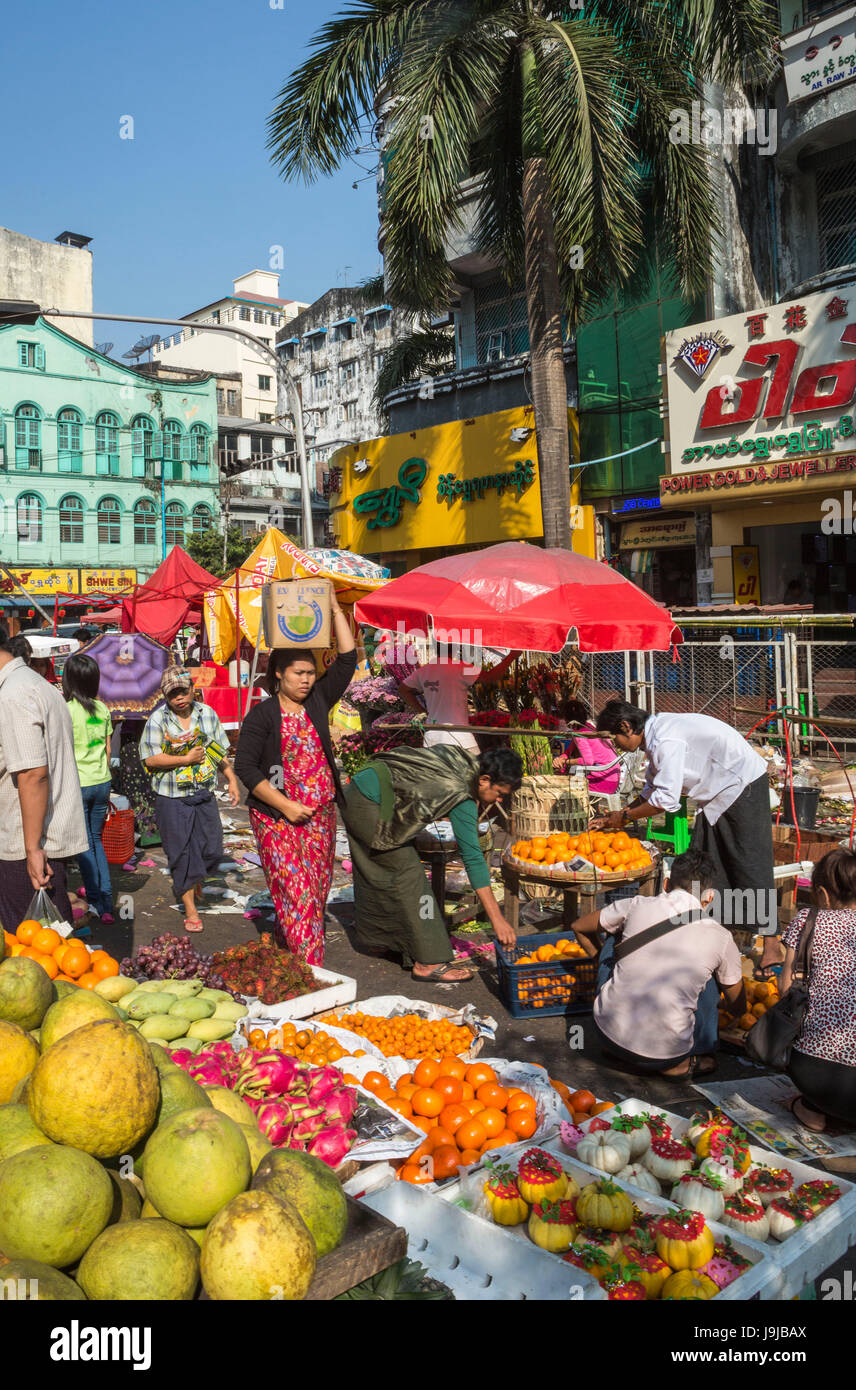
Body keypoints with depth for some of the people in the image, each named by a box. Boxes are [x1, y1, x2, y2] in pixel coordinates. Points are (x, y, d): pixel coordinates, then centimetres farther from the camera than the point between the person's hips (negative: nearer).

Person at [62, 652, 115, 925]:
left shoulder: (67, 710, -14)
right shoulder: (102, 709, 2)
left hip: (78, 784, -5)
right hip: (102, 782, 5)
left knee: (84, 844, 7)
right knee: (96, 840, 17)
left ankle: (97, 903, 13)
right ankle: (107, 903, 14)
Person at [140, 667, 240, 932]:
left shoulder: (207, 714, 4)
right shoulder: (158, 720, -8)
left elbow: (220, 751, 11)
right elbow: (151, 759, -12)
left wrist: (232, 781, 8)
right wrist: (186, 759, -15)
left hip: (204, 794, 3)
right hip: (172, 800, -3)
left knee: (212, 850, 6)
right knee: (182, 853, 4)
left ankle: (193, 879, 40)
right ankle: (190, 909, 18)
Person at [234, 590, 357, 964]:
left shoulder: (317, 702, 7)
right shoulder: (262, 715, -5)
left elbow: (347, 660, 3)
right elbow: (245, 767, -8)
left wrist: (335, 609, -1)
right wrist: (285, 805, -14)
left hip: (321, 813, 5)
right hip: (276, 816, -5)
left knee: (317, 889, 9)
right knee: (295, 890, -10)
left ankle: (284, 943, 28)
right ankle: (310, 969, -10)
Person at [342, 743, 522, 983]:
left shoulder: (459, 756, 3)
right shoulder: (462, 798, -19)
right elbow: (473, 858, -22)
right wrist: (497, 918, -21)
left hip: (358, 788, 10)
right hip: (369, 807, -10)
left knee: (372, 873, 22)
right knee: (406, 873, -6)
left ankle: (375, 938, 40)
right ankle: (428, 962, -2)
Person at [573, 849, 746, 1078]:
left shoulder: (636, 906, 3)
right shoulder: (720, 937, 2)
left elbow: (579, 927, 22)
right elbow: (738, 1007, 19)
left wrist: (601, 958, 41)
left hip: (608, 1033, 1)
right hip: (665, 1054, 0)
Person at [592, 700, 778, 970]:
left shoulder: (666, 740, -27)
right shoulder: (654, 736, 5)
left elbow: (666, 799, -27)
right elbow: (653, 789, 16)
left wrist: (626, 816, -13)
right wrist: (615, 818, 11)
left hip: (744, 788, -10)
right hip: (715, 795, 10)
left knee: (751, 863, -10)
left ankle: (771, 945, -5)